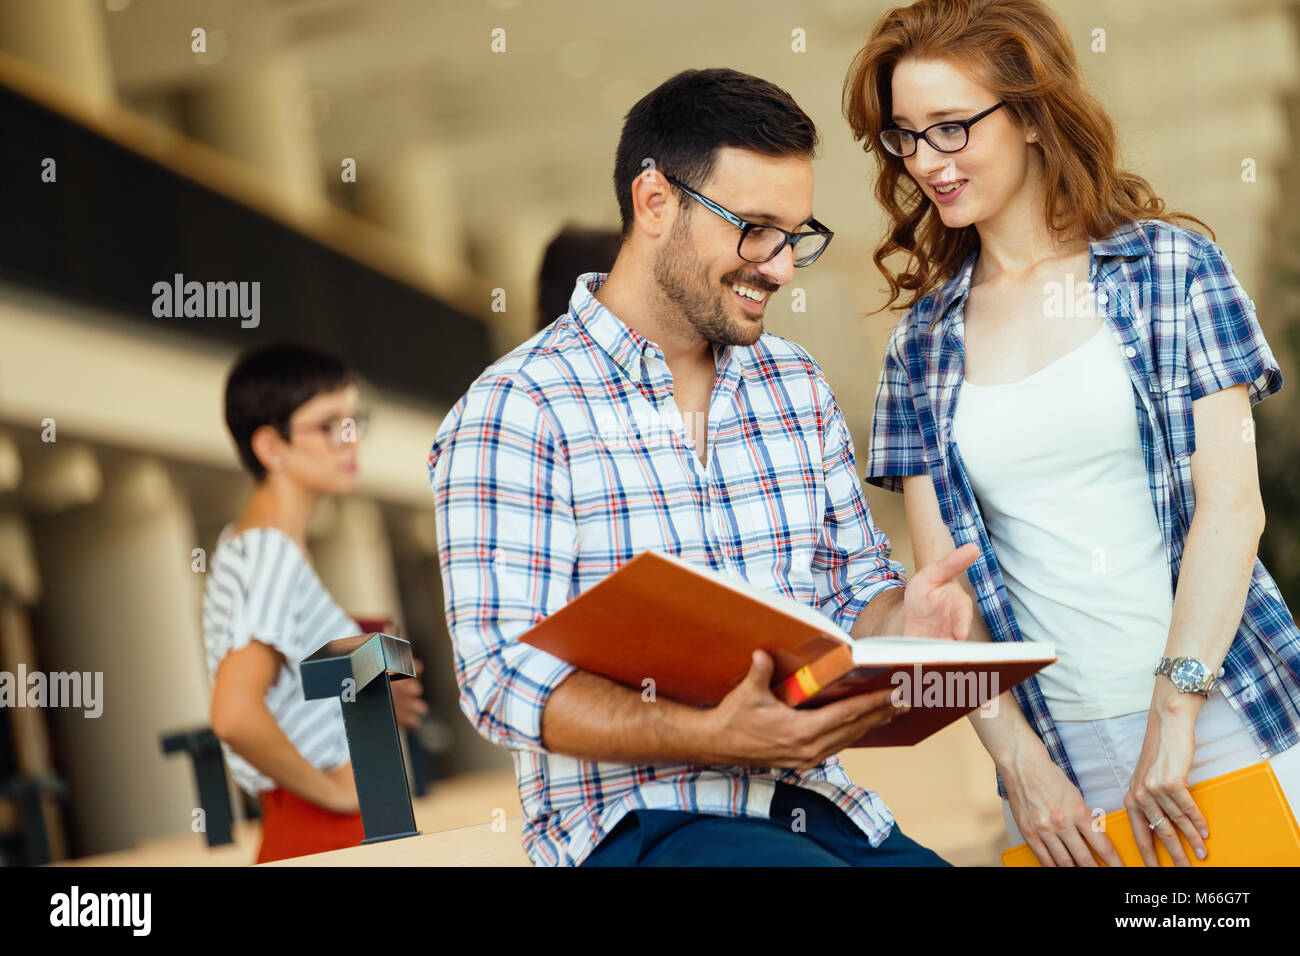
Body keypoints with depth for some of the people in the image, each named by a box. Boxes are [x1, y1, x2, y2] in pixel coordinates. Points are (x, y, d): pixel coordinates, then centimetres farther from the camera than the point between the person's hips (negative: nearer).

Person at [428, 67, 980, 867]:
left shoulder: (797, 386, 15)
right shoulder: (515, 412, -7)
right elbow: (507, 681, -13)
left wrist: (901, 620, -6)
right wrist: (714, 737, -28)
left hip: (812, 801, 7)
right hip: (631, 821, -6)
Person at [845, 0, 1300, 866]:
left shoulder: (1172, 267, 0)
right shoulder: (923, 345, 8)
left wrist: (1174, 716, -14)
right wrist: (1018, 761, -8)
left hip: (1225, 721, -2)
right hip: (1060, 752, 3)